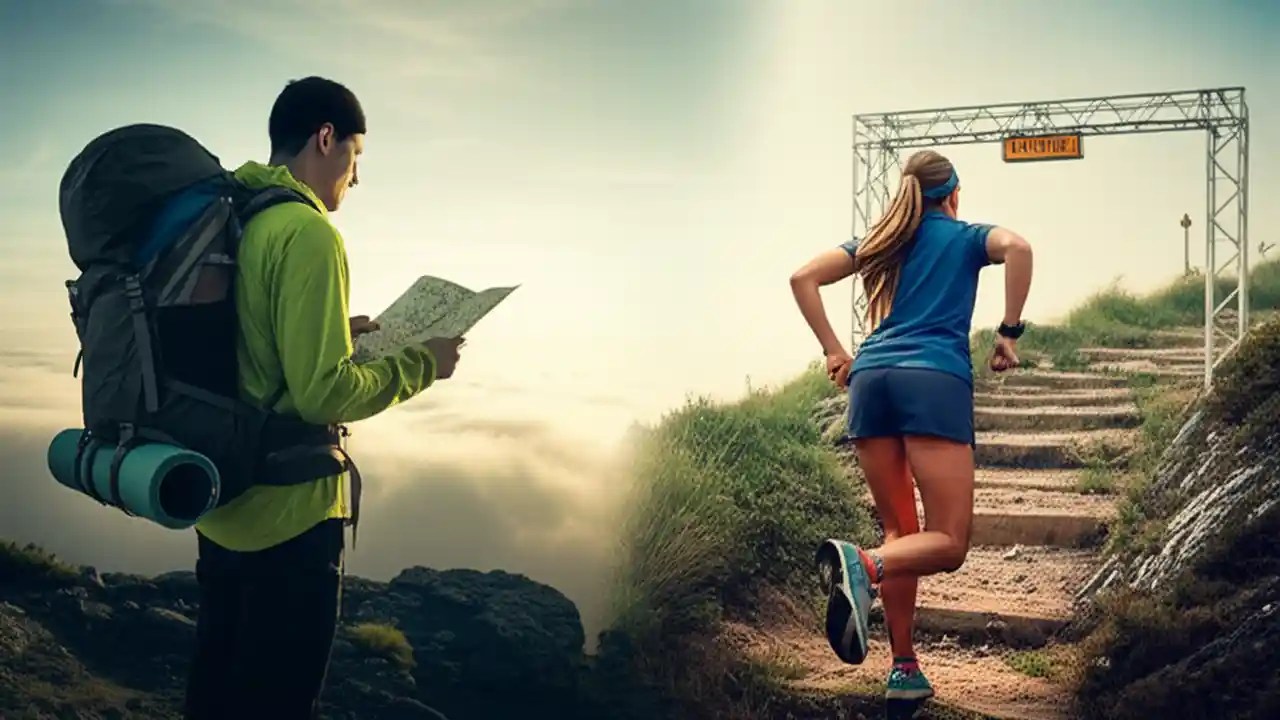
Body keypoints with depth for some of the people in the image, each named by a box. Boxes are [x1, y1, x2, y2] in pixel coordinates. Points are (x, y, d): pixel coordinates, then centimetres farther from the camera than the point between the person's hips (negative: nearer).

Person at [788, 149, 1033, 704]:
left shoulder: (878, 242, 26)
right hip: (935, 380, -4)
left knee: (900, 531, 14)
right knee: (948, 543, -3)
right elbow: (1017, 248, -5)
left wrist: (833, 351, 17)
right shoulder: (966, 236, 17)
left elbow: (803, 278, 17)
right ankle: (863, 565, -33)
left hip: (870, 378, 4)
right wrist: (1009, 333, 0)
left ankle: (904, 668, 8)